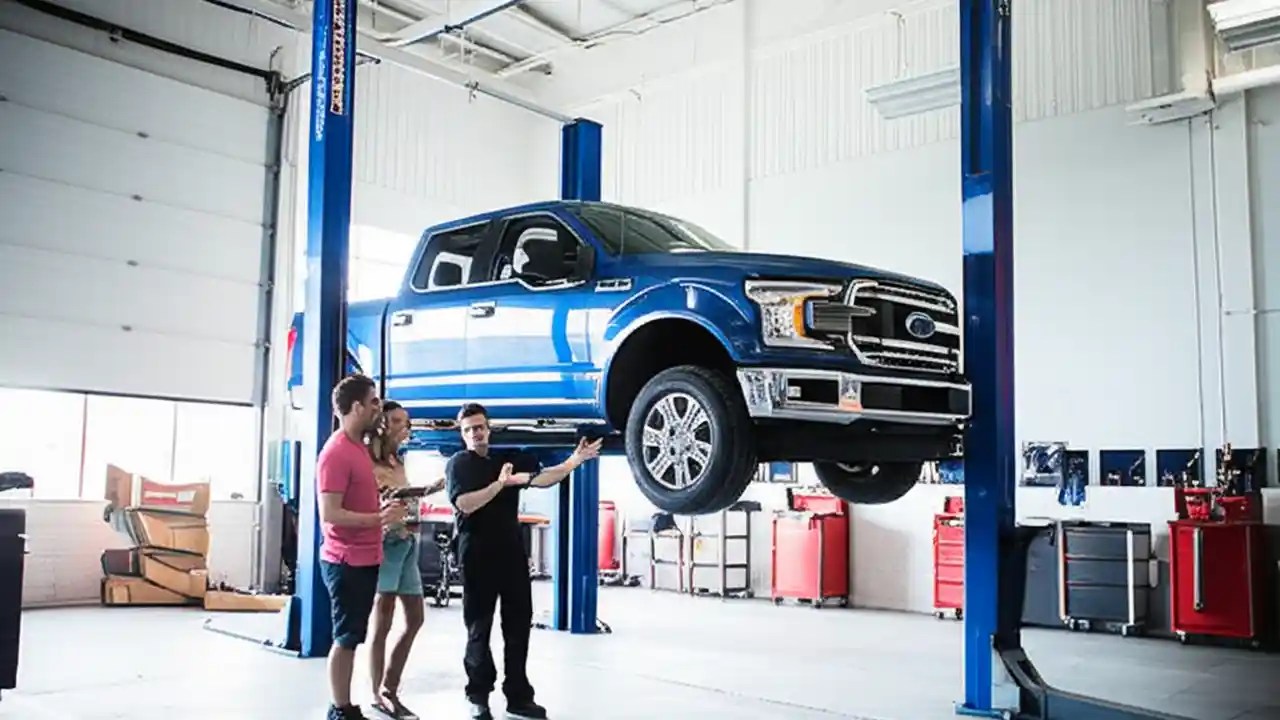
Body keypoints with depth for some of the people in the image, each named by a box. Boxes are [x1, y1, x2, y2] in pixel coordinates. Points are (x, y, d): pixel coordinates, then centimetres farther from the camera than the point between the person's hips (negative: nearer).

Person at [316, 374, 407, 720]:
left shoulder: (358, 447, 13)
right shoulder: (336, 452, -16)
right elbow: (329, 514, -21)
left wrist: (384, 510, 7)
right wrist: (379, 519, -23)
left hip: (364, 559, 9)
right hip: (347, 561, -9)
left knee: (352, 637, 14)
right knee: (346, 637, -1)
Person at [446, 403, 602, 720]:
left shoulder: (508, 458, 12)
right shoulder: (458, 464, -1)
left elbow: (541, 478, -5)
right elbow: (465, 504, -17)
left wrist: (573, 461, -19)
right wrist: (500, 484, -21)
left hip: (512, 552, 5)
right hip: (478, 555, -5)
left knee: (519, 624, 6)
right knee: (479, 626, 3)